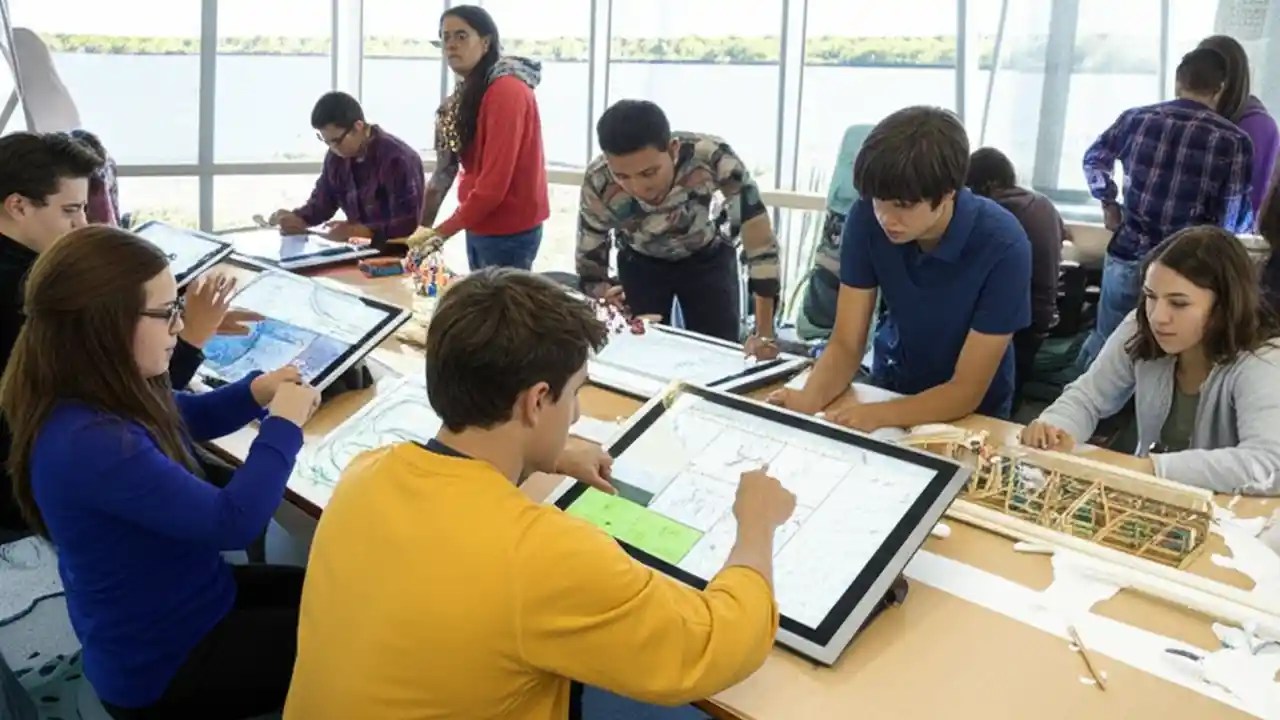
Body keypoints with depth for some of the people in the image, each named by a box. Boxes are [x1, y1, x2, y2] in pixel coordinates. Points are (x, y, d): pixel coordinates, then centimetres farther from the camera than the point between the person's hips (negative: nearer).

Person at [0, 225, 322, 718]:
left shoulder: (103, 397, -6)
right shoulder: (90, 442, -36)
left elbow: (182, 420, 15)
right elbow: (233, 522, -33)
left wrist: (255, 392, -6)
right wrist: (283, 424, -20)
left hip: (179, 599, 9)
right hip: (162, 665, -9)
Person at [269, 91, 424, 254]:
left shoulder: (398, 159, -20)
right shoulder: (336, 156, 4)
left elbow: (409, 224, -24)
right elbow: (321, 202, 14)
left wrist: (357, 230, -31)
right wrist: (297, 219, -7)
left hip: (398, 254, -6)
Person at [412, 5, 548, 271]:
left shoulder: (507, 91, -17)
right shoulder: (468, 91, 12)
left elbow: (495, 182, -22)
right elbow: (446, 167, 13)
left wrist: (442, 231, -17)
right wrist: (425, 224, 6)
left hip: (508, 230, -9)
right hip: (480, 225, 9)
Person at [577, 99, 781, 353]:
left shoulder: (713, 156, -39)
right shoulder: (597, 184, -32)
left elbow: (761, 245, -35)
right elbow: (589, 259, -17)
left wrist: (764, 333, -38)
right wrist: (602, 294, -37)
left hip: (708, 257, -1)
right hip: (640, 263, 1)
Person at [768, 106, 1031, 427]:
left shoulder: (1002, 246, -27)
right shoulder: (867, 217, -18)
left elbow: (966, 391, -23)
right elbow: (846, 344, -14)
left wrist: (879, 415, -39)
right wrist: (808, 401, -34)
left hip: (970, 415, -2)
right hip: (890, 386, 2)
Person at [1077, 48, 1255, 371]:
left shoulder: (1135, 118, 1)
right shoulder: (1234, 141, -9)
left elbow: (1094, 159, 20)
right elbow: (1234, 221, -4)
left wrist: (1108, 204, 31)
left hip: (1127, 258, 3)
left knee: (1105, 344, 20)